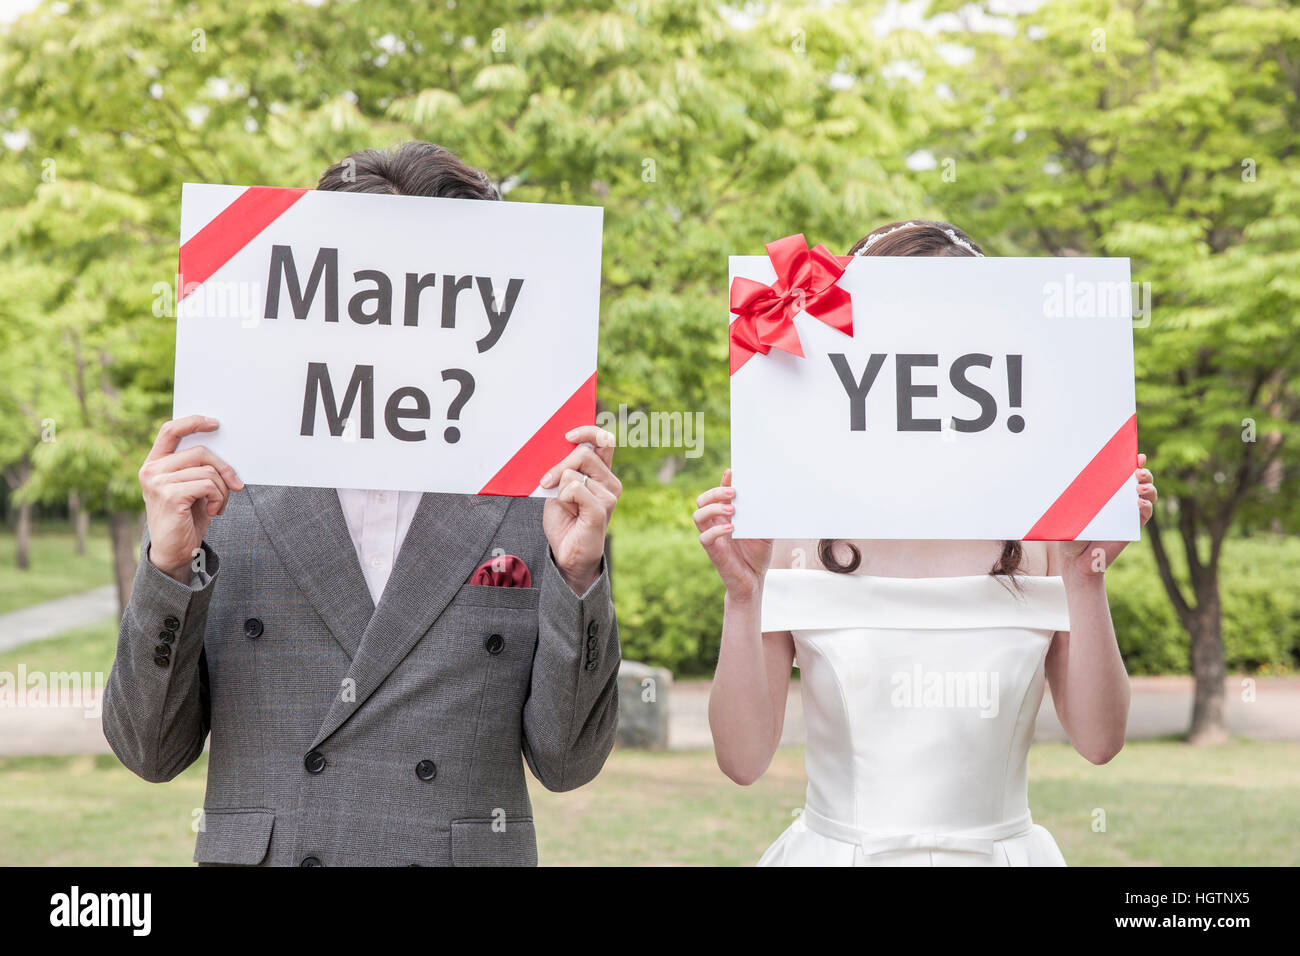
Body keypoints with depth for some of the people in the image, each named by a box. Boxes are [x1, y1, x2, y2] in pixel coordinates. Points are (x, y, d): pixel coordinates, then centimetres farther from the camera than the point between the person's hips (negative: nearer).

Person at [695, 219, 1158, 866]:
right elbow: (743, 759, -9)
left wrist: (1087, 574, -15)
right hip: (838, 848, -1)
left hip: (1000, 848, 1)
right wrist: (742, 594, -20)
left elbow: (1098, 740, -6)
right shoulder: (794, 522, -10)